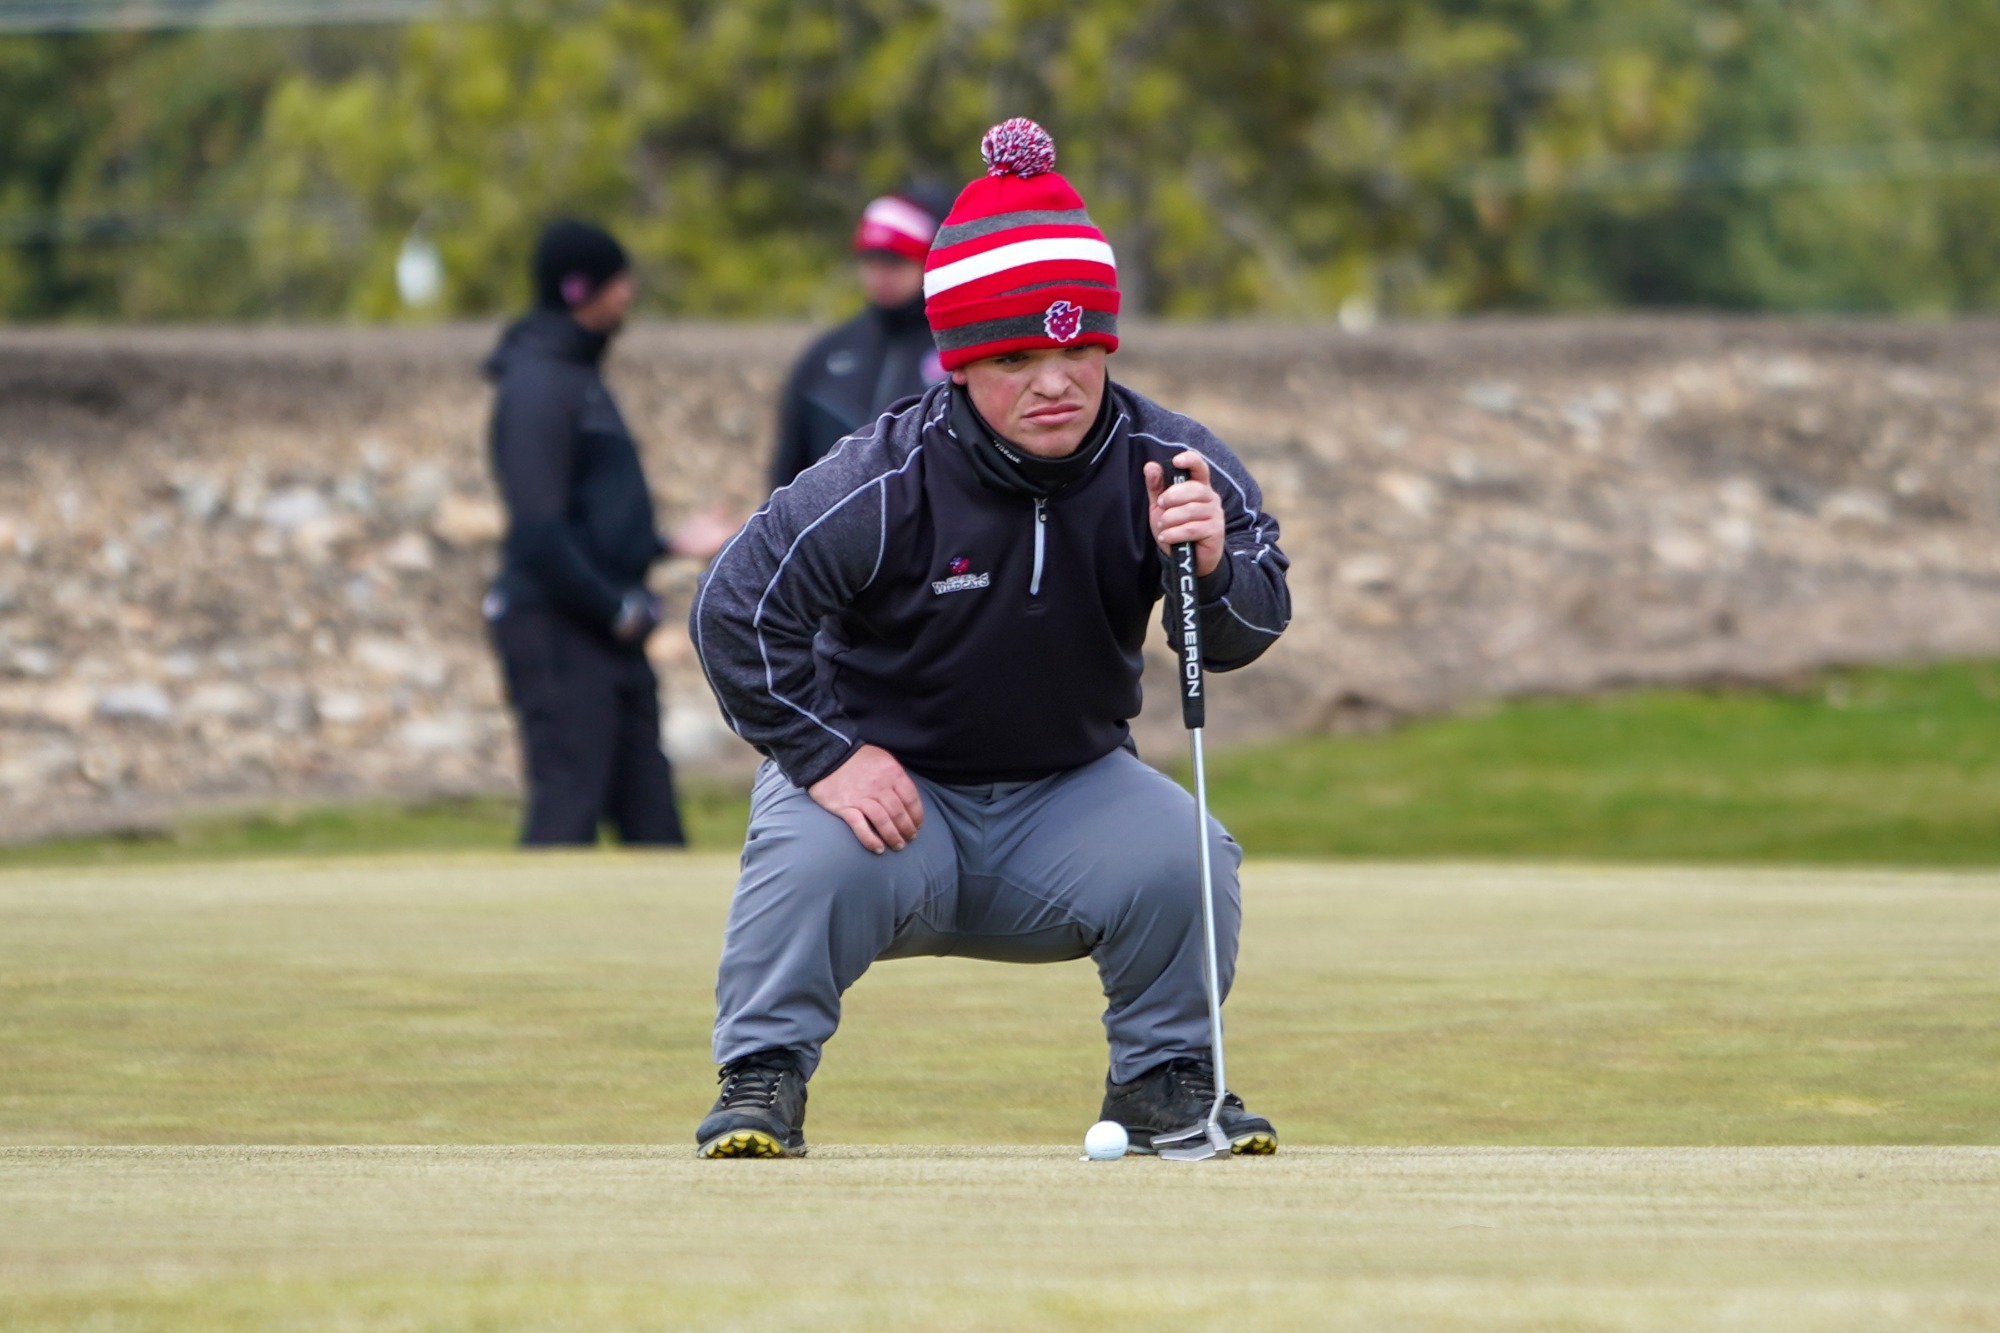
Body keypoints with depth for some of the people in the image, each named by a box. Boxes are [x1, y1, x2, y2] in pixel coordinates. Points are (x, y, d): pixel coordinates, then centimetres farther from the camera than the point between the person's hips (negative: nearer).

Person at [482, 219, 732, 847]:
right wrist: (616, 608, -16)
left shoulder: (579, 375, 18)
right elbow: (540, 534, -21)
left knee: (650, 812, 10)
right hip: (560, 627, -10)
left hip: (609, 636, 10)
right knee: (568, 803, -10)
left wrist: (672, 545, 23)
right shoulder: (539, 382, -14)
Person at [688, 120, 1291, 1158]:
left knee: (1185, 855, -22)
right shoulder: (887, 483, -23)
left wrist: (1212, 566, -38)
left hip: (1066, 791, 3)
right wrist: (827, 755, -23)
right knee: (818, 854, -33)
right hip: (887, 778, -3)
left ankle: (1164, 1083, 4)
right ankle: (760, 1081, -9)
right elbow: (736, 612, -19)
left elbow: (1249, 629, -16)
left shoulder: (1167, 462, -15)